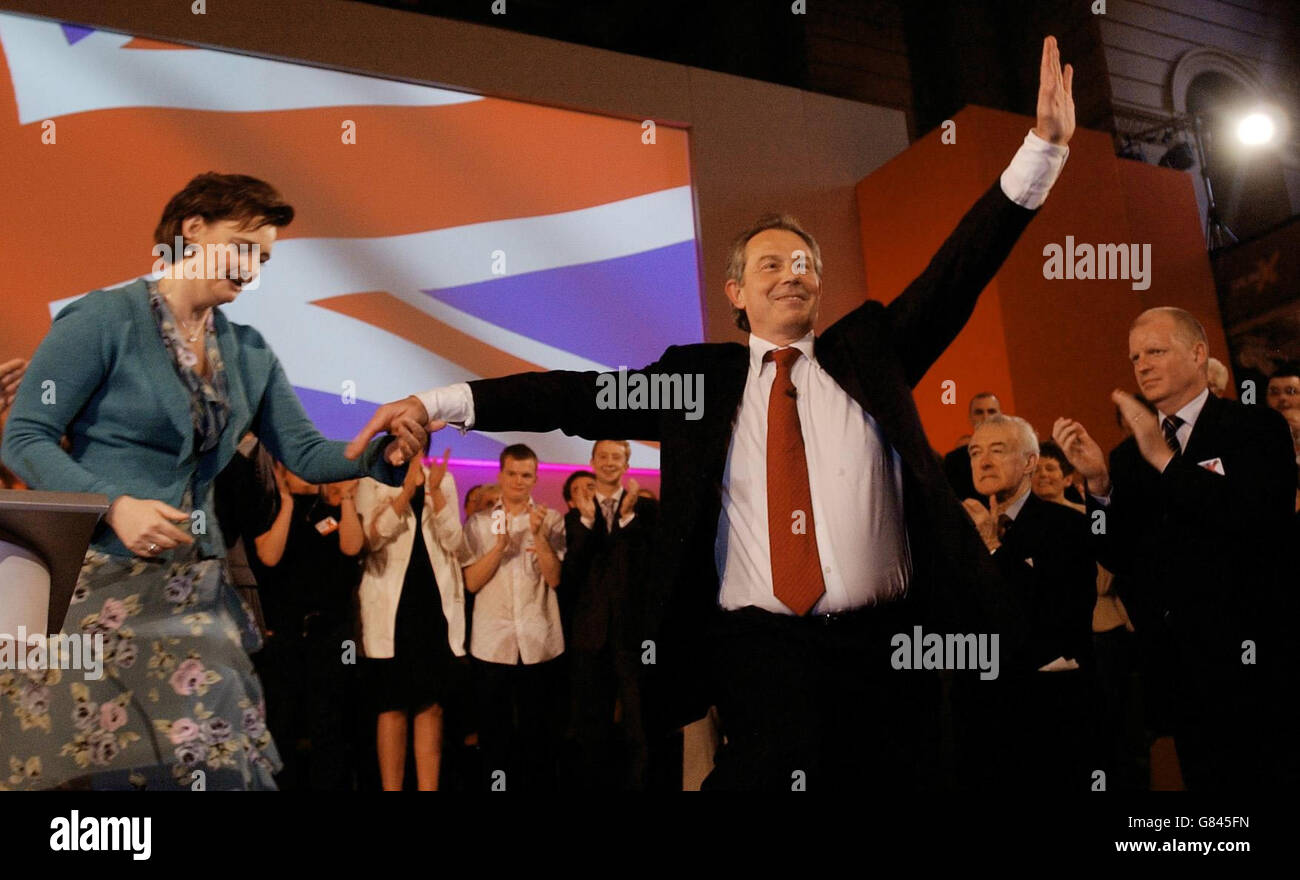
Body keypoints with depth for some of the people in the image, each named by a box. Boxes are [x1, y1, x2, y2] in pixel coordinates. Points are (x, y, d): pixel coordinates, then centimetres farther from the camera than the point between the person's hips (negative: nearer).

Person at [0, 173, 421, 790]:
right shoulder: (105, 318, -6)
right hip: (95, 582, -5)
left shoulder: (249, 352, 11)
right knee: (95, 767, -2)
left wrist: (382, 452, -10)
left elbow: (304, 453, 8)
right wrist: (115, 505, -21)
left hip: (192, 590, 5)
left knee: (209, 763, 0)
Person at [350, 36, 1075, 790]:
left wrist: (1046, 145, -4)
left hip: (883, 644, 2)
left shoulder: (869, 349, 12)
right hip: (762, 645, -2)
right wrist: (442, 402, -8)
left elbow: (959, 271, 5)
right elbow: (582, 396, 0)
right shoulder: (700, 376, 8)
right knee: (782, 762, -23)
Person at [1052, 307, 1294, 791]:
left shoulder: (1256, 427, -3)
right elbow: (1118, 559, 3)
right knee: (1208, 776, 14)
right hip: (1178, 665, 4)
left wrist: (1165, 459, -19)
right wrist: (1098, 481, -13)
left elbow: (1265, 518, -20)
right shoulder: (1128, 455, 8)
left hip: (1248, 655, -4)